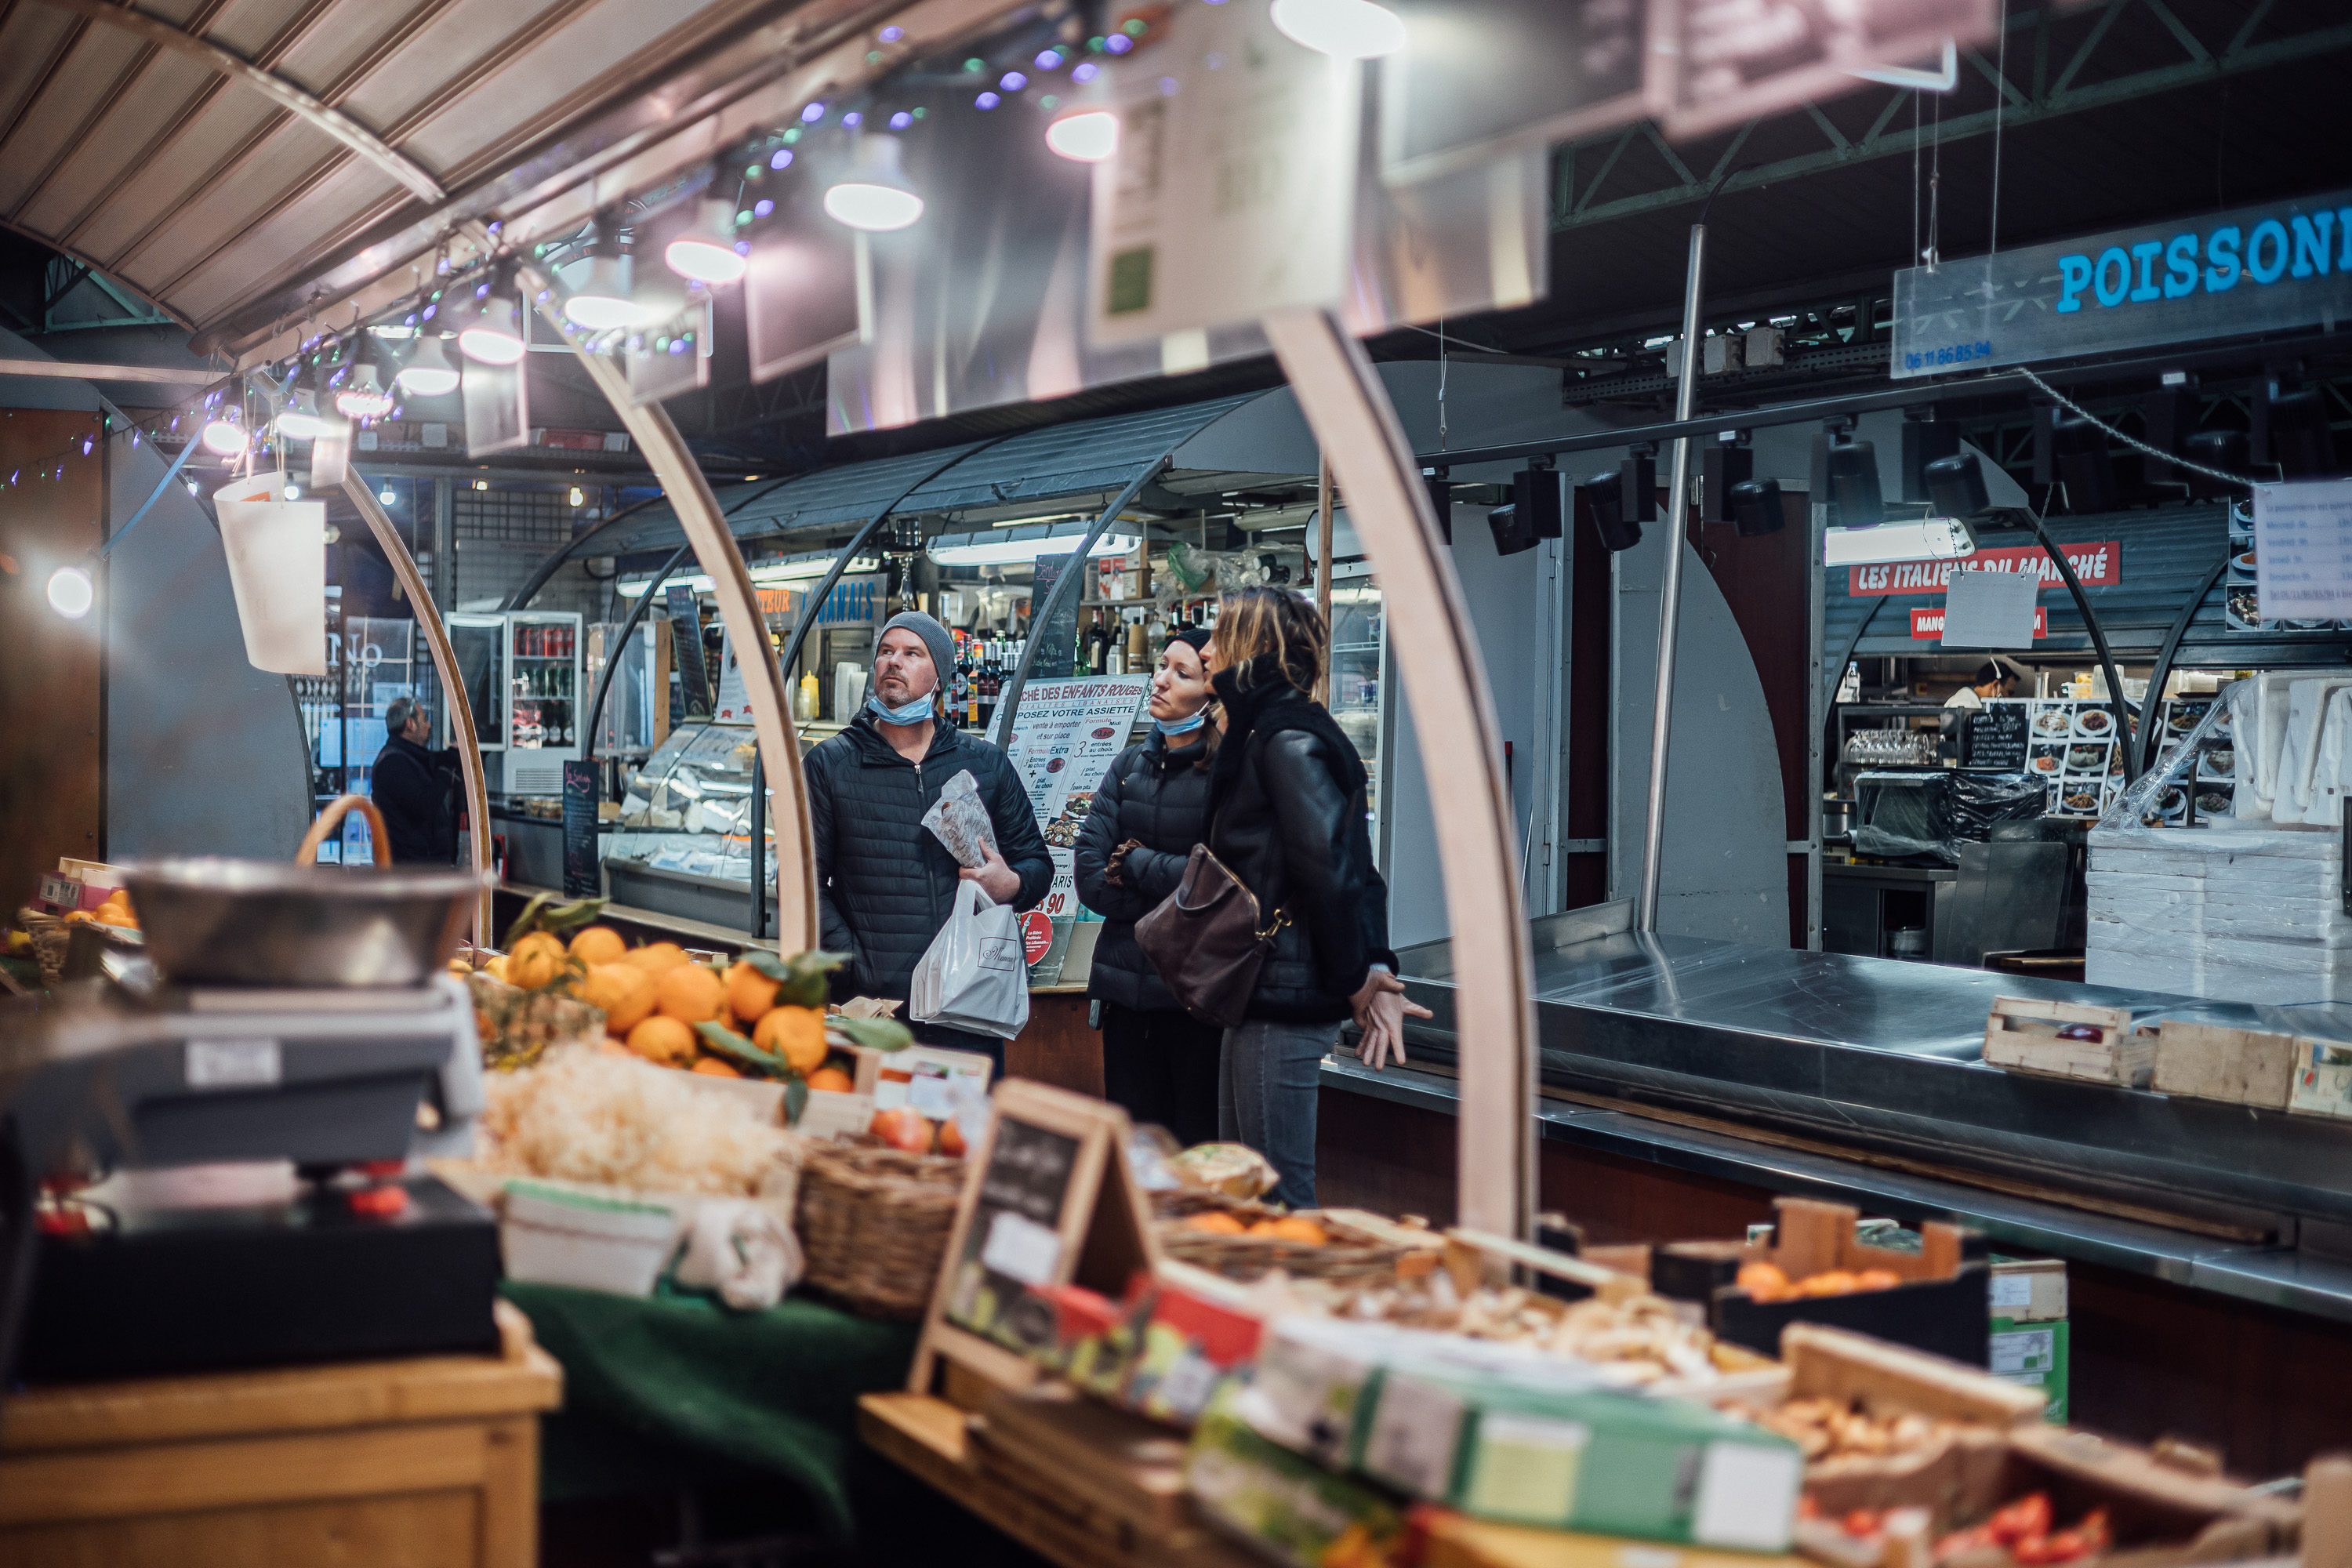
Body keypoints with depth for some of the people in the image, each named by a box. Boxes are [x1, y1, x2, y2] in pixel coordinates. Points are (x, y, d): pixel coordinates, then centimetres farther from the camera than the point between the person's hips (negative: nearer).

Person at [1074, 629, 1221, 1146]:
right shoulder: (1129, 767, 10)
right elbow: (1089, 878, 1)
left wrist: (1134, 862, -5)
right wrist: (1175, 901, -10)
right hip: (1128, 987, 5)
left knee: (1199, 1148, 3)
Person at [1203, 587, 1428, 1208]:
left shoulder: (1288, 739, -15)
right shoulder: (1261, 733, 16)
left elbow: (1331, 870, -20)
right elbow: (1352, 867, 11)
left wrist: (1355, 980, -10)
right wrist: (1375, 967, 2)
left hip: (1284, 1002, -10)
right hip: (1260, 994, 10)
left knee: (1279, 1200, -3)